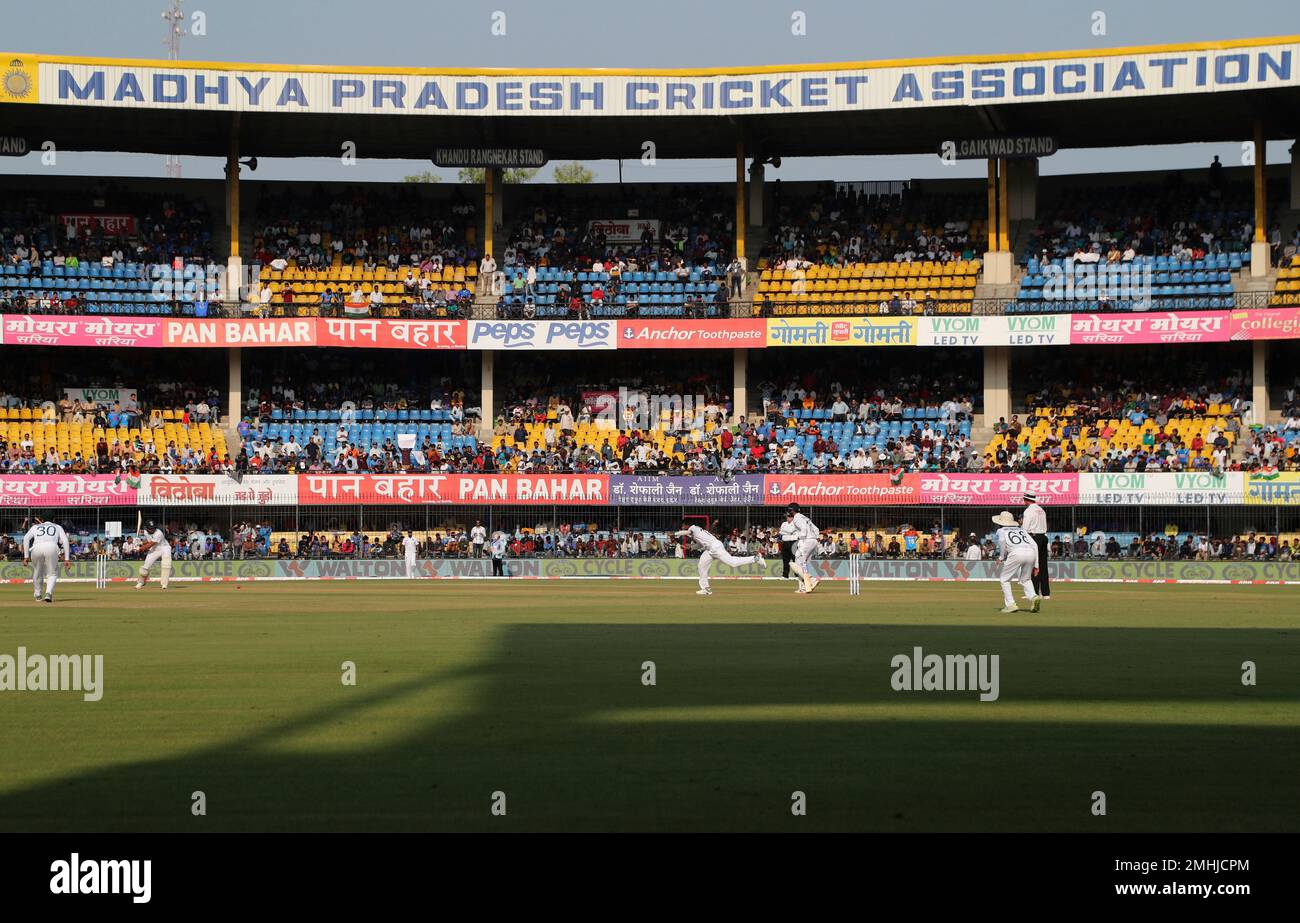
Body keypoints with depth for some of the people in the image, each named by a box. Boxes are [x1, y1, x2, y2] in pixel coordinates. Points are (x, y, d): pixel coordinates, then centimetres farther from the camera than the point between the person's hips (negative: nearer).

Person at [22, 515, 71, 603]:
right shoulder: (58, 527, 30)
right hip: (52, 548, -1)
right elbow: (65, 541, 15)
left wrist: (26, 556, 13)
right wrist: (67, 559, 11)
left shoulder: (35, 527, 31)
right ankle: (48, 593, -10)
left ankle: (38, 595, 31)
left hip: (36, 548, 1)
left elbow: (26, 538, 14)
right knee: (52, 573, 13)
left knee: (37, 572, 24)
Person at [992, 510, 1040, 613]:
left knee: (1004, 579, 12)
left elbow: (1002, 542, 0)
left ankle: (1010, 604, 0)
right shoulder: (1021, 530, 33)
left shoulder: (1001, 530, 22)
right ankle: (1033, 596, -3)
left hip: (1016, 552, -5)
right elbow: (1034, 544, 22)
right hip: (1031, 552, 5)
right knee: (1025, 579, 23)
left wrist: (1001, 557, 13)